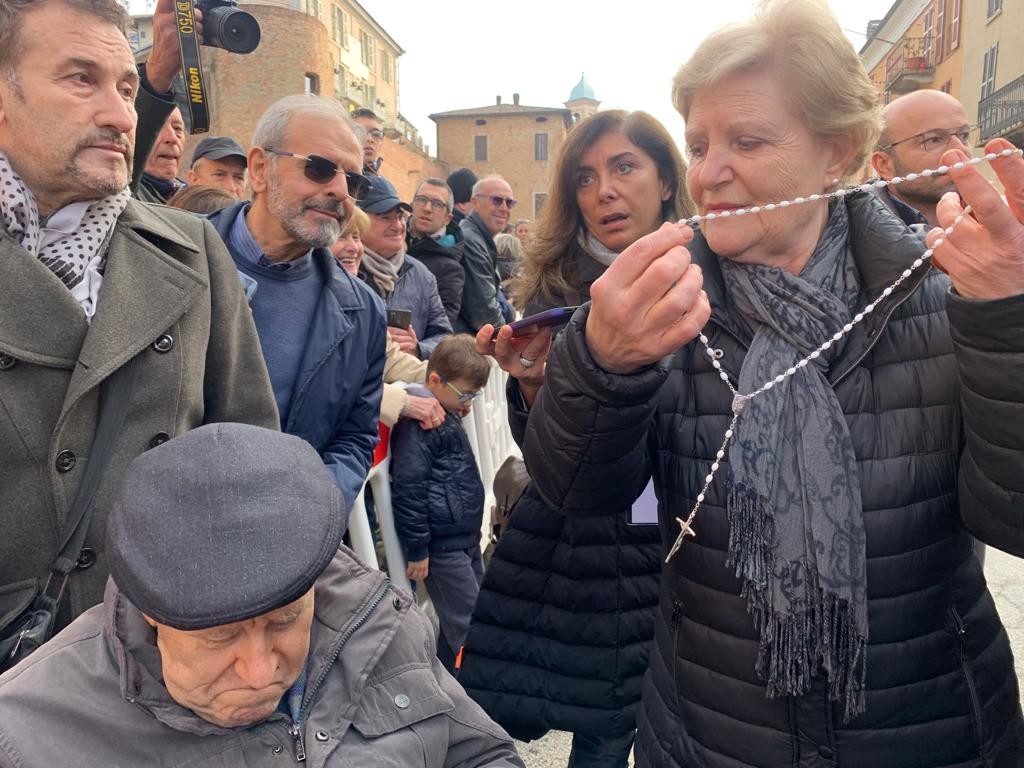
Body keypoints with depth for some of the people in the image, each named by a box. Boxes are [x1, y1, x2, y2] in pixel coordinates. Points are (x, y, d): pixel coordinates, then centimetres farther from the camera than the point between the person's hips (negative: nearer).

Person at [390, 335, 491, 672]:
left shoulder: (448, 416, 14)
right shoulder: (419, 423, -17)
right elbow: (408, 488, -20)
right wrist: (417, 550, -17)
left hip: (465, 538, 10)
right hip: (442, 546, -10)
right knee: (465, 624, -6)